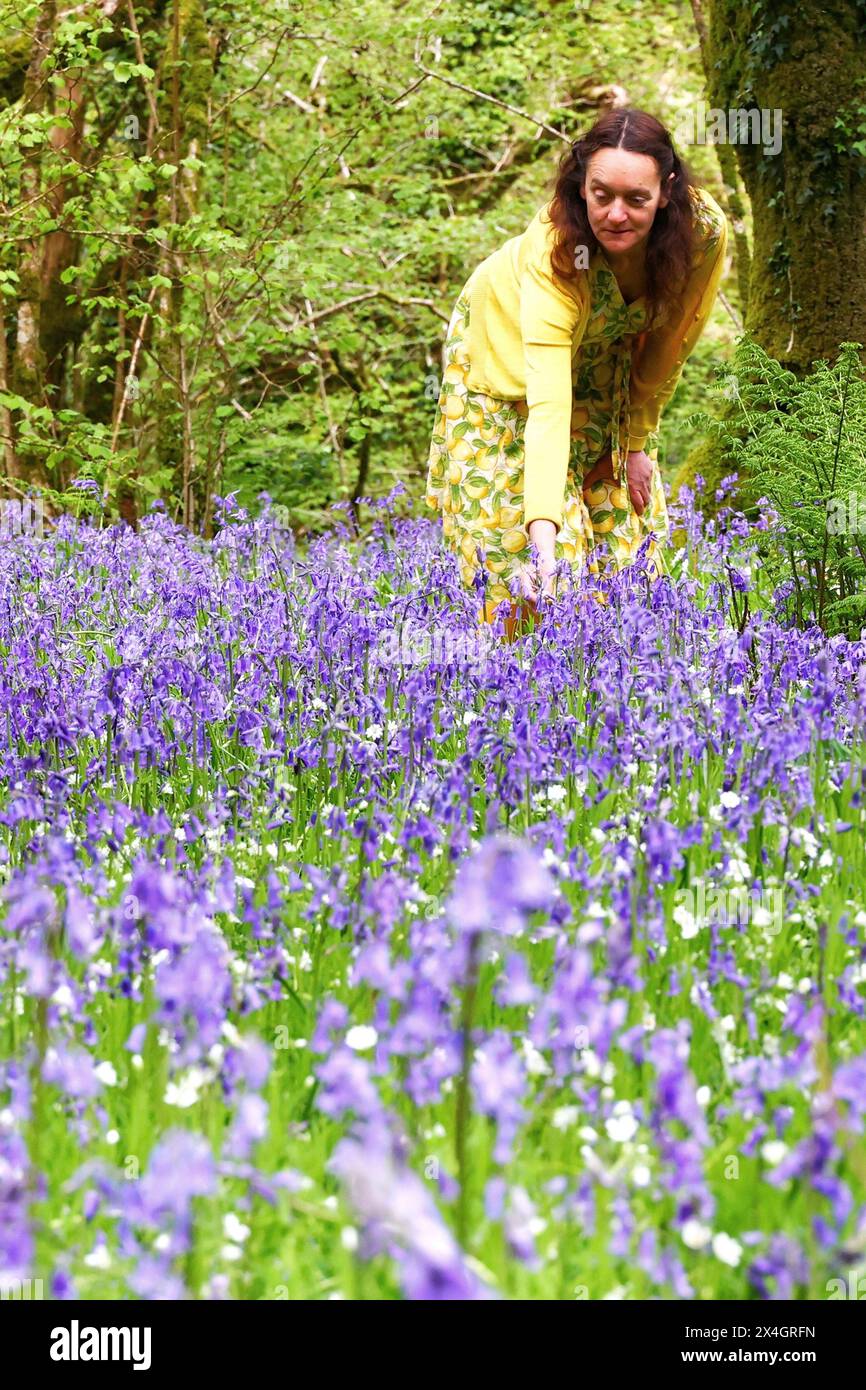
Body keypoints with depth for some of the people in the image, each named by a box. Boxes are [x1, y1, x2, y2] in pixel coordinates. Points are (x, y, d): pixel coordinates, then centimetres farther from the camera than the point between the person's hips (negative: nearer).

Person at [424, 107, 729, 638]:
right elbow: (547, 407, -50)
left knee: (627, 545, 0)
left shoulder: (704, 231, -31)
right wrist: (543, 535, -59)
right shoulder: (555, 255, -42)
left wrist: (637, 442, -8)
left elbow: (671, 345, -12)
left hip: (606, 365, 4)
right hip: (510, 347, -4)